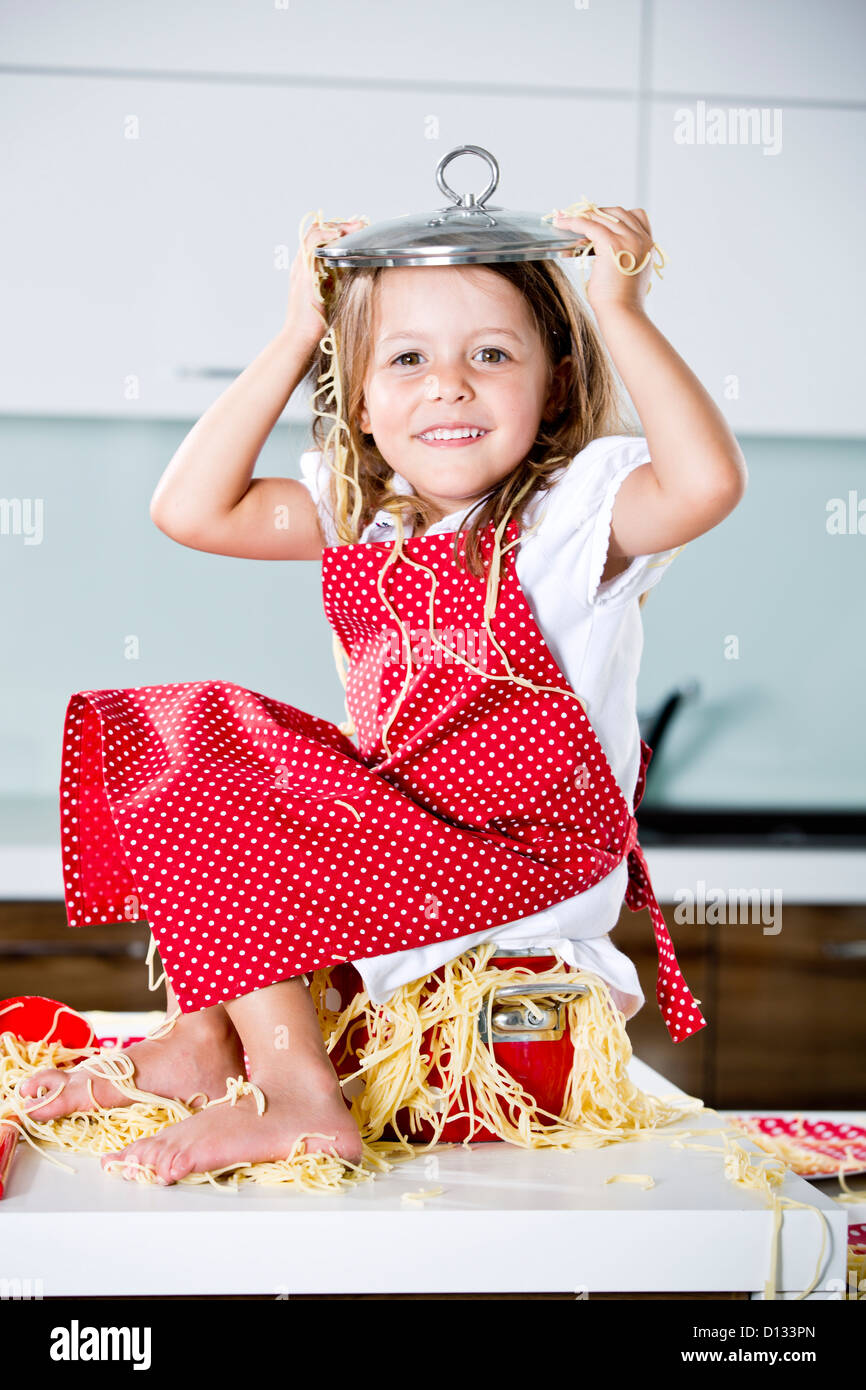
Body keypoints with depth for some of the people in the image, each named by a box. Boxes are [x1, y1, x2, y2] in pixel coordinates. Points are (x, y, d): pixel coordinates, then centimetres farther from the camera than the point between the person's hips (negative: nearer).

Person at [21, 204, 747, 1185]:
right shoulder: (360, 512, 7)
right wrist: (296, 338, 0)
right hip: (397, 807, 8)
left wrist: (621, 312, -27)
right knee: (175, 732, 7)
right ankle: (198, 1041, 7)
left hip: (536, 851, -8)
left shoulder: (577, 504, -12)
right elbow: (189, 509, 0)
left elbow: (707, 482, -34)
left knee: (199, 814, -17)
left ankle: (296, 1095, -7)